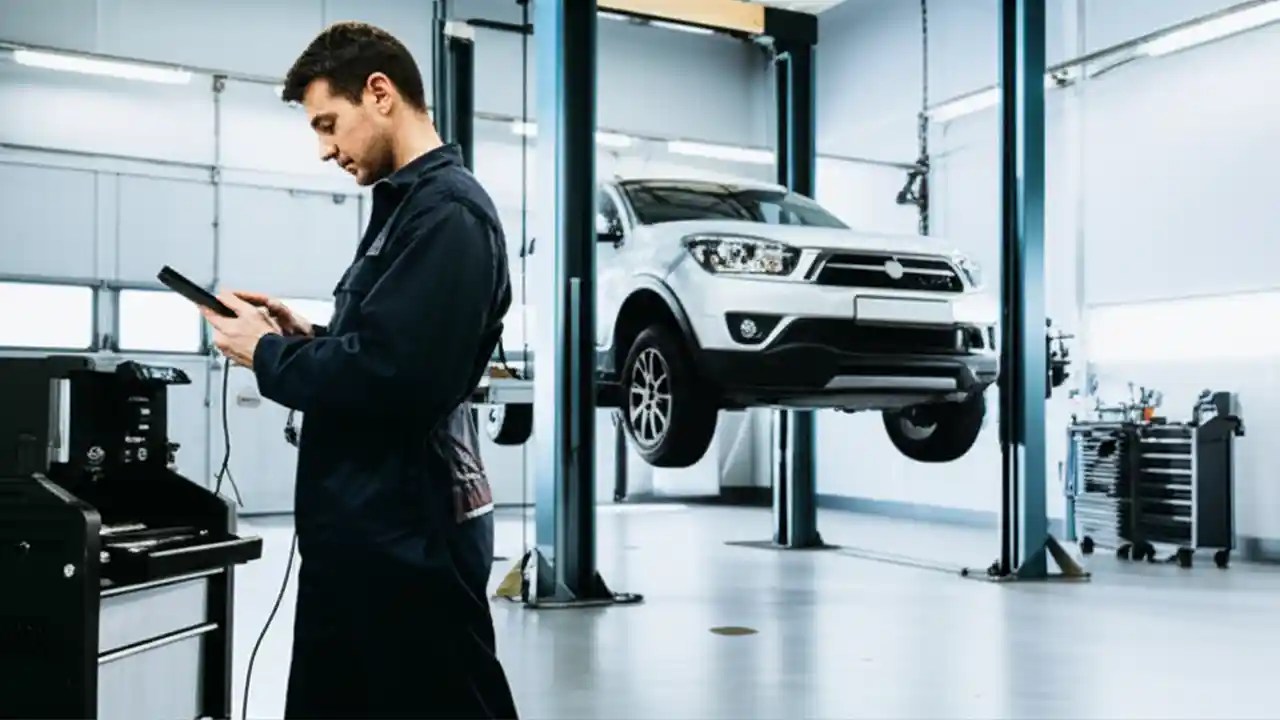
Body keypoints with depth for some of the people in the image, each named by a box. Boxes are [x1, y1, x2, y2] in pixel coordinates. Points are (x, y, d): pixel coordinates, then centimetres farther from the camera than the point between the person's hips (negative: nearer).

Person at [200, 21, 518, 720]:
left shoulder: (447, 210, -17)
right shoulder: (404, 204, 16)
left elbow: (394, 373, -27)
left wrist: (269, 355, -13)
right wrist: (306, 336, 5)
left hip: (410, 536, -10)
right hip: (360, 528, 10)